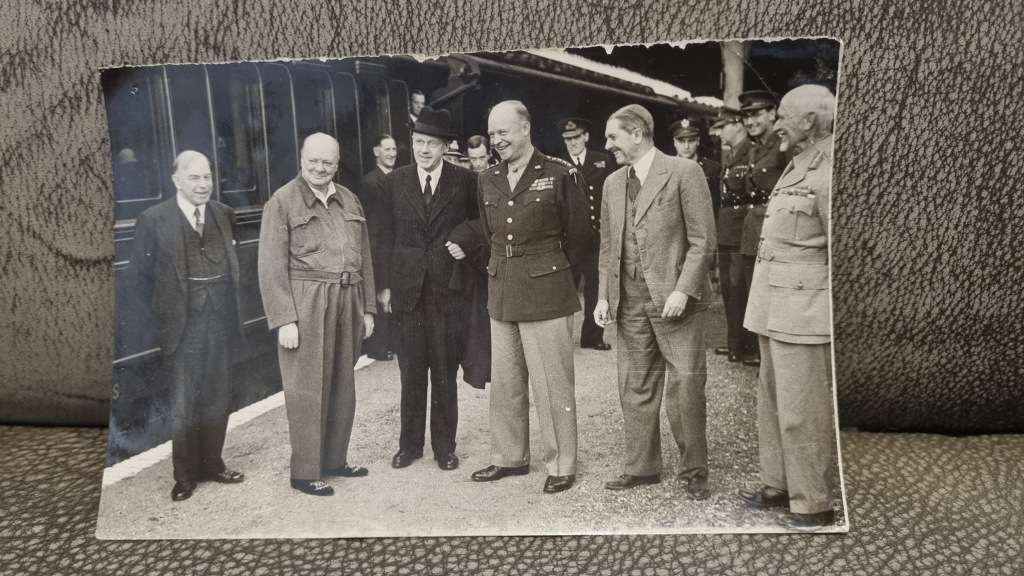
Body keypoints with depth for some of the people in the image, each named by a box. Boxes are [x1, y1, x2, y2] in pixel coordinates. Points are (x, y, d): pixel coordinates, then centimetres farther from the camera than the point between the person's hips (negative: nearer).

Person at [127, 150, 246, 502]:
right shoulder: (153, 220, -7)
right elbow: (139, 277, -3)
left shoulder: (224, 214, 4)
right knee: (183, 403, 5)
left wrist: (231, 309, 6)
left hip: (221, 322, 4)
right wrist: (159, 321, -5)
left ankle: (212, 463, 28)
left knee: (218, 398, 13)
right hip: (183, 325, -4)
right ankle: (185, 474, 18)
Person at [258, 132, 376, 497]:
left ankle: (335, 459, 28)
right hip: (305, 306, -5)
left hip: (348, 303, 6)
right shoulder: (282, 201, -3)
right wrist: (284, 319, -14)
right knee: (308, 390, 1)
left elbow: (364, 258, 15)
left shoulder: (349, 200, 13)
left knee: (343, 387, 13)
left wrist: (367, 308, 12)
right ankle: (304, 472, 12)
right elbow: (271, 265, -8)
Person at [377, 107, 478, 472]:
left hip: (447, 287, -1)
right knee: (411, 371, 10)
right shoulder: (395, 181, 5)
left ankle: (444, 445, 20)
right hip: (407, 288, 2)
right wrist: (385, 284, 3)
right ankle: (410, 443, 23)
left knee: (445, 371, 6)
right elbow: (386, 236, 6)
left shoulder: (465, 181, 0)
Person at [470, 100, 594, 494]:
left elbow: (580, 236, -1)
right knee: (504, 383, 13)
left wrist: (551, 269, 4)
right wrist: (505, 267, 14)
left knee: (552, 384, 1)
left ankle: (561, 465, 14)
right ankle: (509, 457, 27)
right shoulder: (488, 180, 11)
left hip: (546, 295, -6)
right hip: (501, 295, 6)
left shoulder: (558, 174, -6)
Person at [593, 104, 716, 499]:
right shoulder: (613, 183, 14)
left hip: (675, 300, -5)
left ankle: (694, 472, 16)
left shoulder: (683, 173, -5)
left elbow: (702, 241, -8)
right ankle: (641, 467, 23)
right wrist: (603, 296, 8)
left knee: (685, 387, 0)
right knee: (635, 389, 10)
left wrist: (683, 290, -16)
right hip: (630, 302, 6)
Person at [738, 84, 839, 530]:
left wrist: (824, 308, -11)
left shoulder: (826, 174, -13)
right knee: (771, 404, 18)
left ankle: (813, 504, 12)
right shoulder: (793, 168, 15)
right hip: (774, 309, 10)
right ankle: (778, 485, 32)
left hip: (804, 311, -9)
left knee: (801, 411, -2)